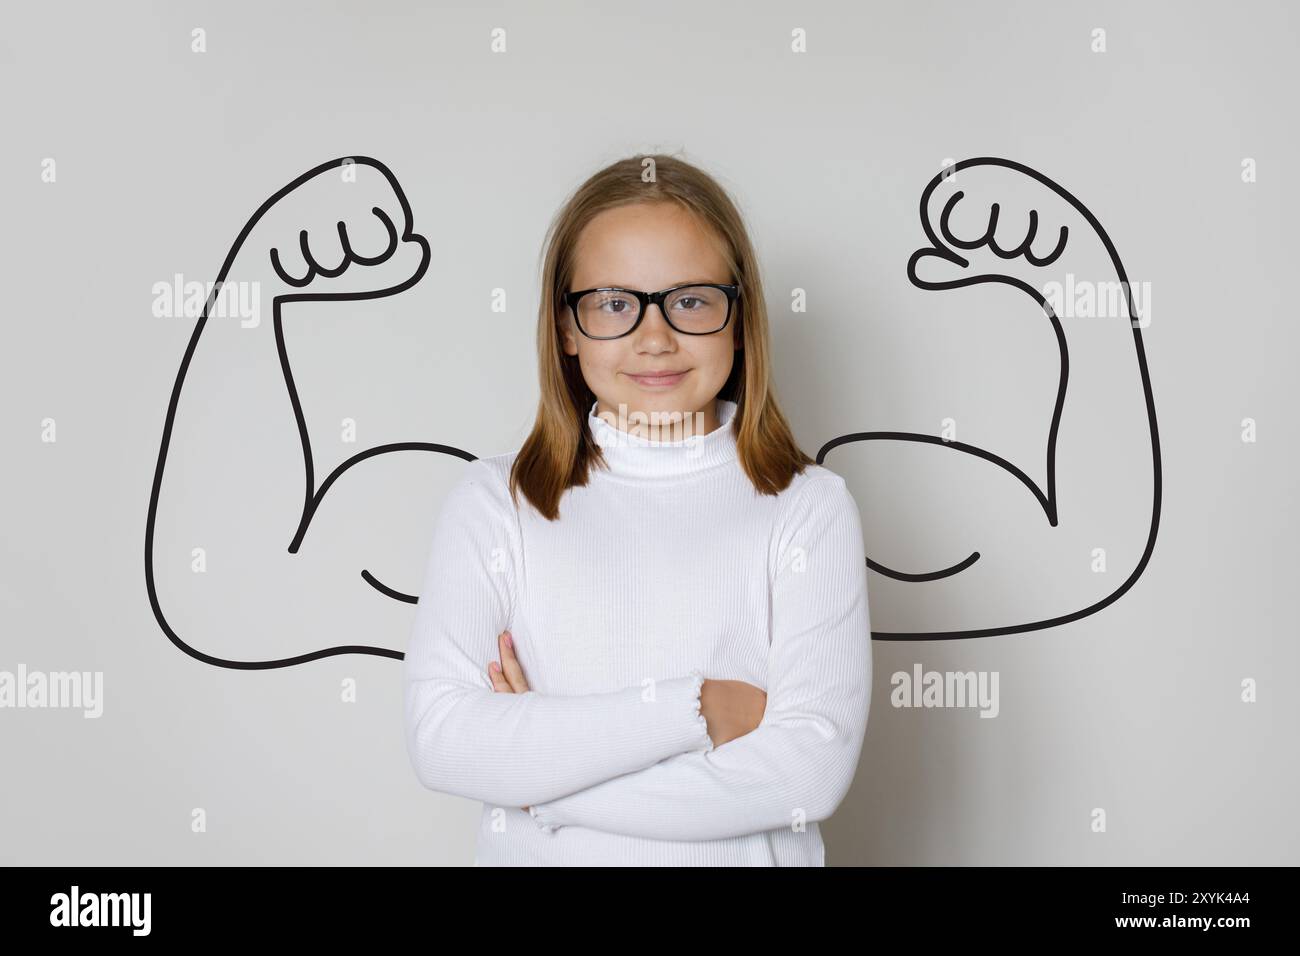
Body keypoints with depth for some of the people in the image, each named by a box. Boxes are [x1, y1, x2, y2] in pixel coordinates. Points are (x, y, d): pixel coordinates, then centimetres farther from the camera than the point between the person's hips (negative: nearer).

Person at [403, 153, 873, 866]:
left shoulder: (809, 507, -10)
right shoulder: (493, 501, -6)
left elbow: (811, 768, -19)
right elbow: (440, 739, -17)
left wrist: (534, 772, -18)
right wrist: (691, 709, -22)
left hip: (742, 854, 0)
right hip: (535, 855, 1)